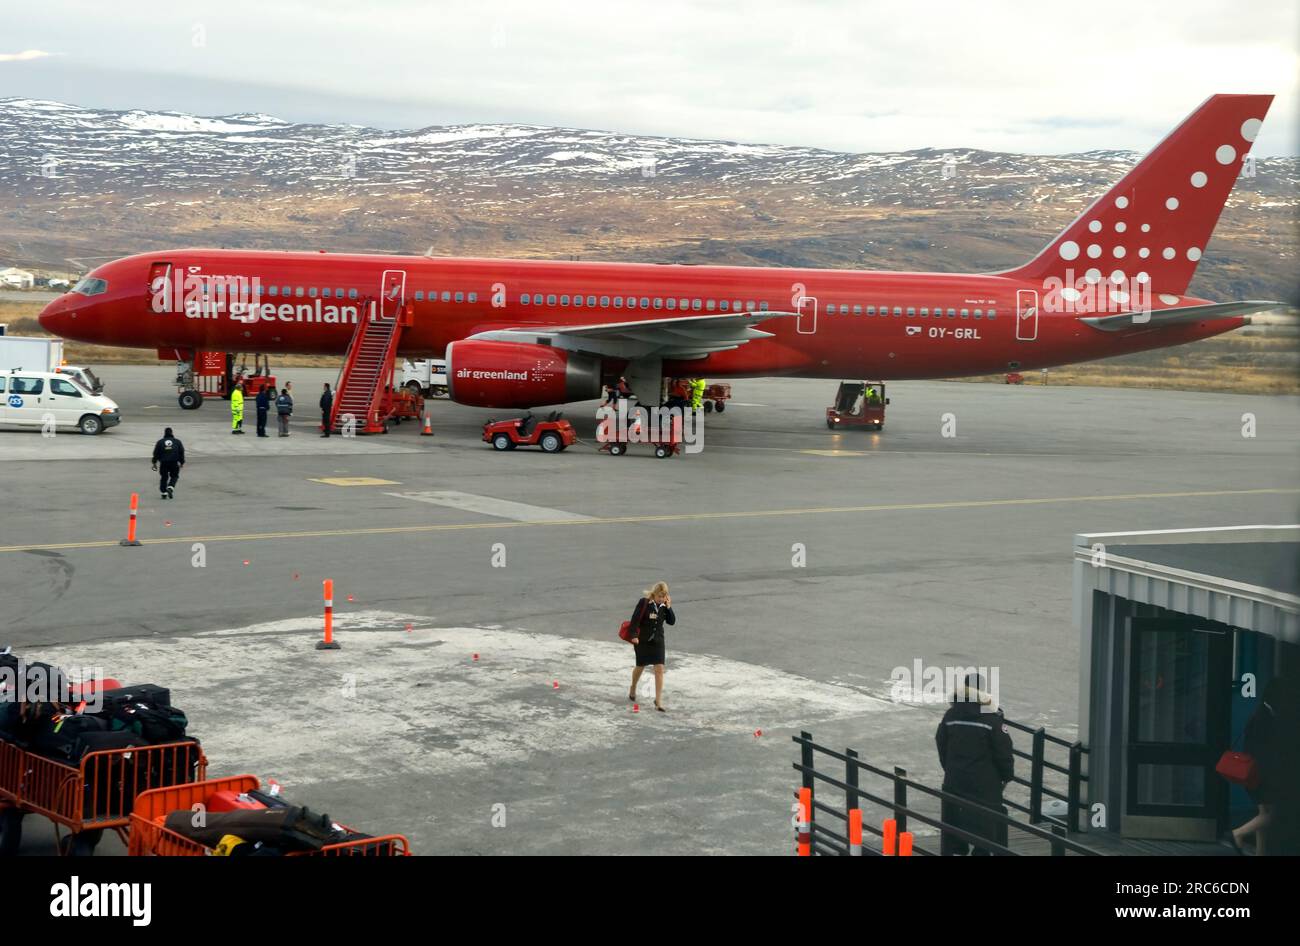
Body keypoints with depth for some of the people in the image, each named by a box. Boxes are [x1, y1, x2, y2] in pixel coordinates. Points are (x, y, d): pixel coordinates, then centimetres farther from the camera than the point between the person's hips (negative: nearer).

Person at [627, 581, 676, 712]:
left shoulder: (664, 605, -2)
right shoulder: (644, 602, -14)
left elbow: (672, 621, -3)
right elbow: (635, 618, -14)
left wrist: (668, 608, -15)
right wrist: (634, 635, -19)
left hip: (657, 641, 3)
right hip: (643, 640, -3)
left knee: (659, 669, -7)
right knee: (640, 667, 15)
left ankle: (658, 700, -4)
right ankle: (633, 689, 45)